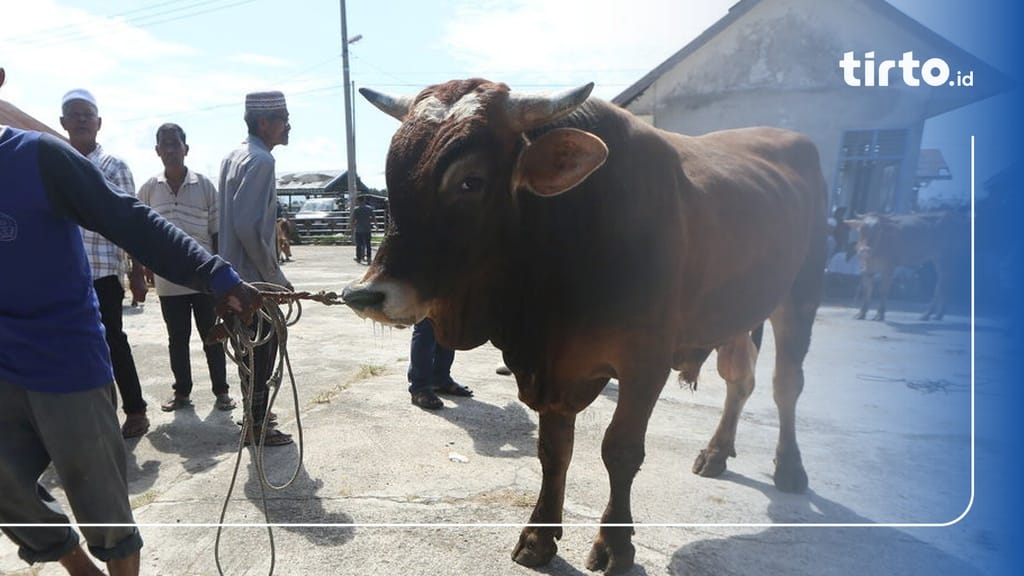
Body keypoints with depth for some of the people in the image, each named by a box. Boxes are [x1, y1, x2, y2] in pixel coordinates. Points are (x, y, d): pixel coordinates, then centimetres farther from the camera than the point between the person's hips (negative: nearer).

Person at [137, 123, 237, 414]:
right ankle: (181, 391, 24)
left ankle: (221, 390, 17)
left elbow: (217, 232, 1)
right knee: (177, 339, 11)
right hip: (168, 280, 2)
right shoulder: (148, 189, 3)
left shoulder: (204, 185, -2)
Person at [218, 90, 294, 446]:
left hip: (236, 274, 10)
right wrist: (275, 277, -18)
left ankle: (254, 417, 34)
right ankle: (257, 427, 13)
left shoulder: (235, 156, 14)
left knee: (252, 351, 20)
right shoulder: (260, 160, -16)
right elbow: (249, 227, -25)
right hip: (255, 277, -10)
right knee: (261, 353, 1)